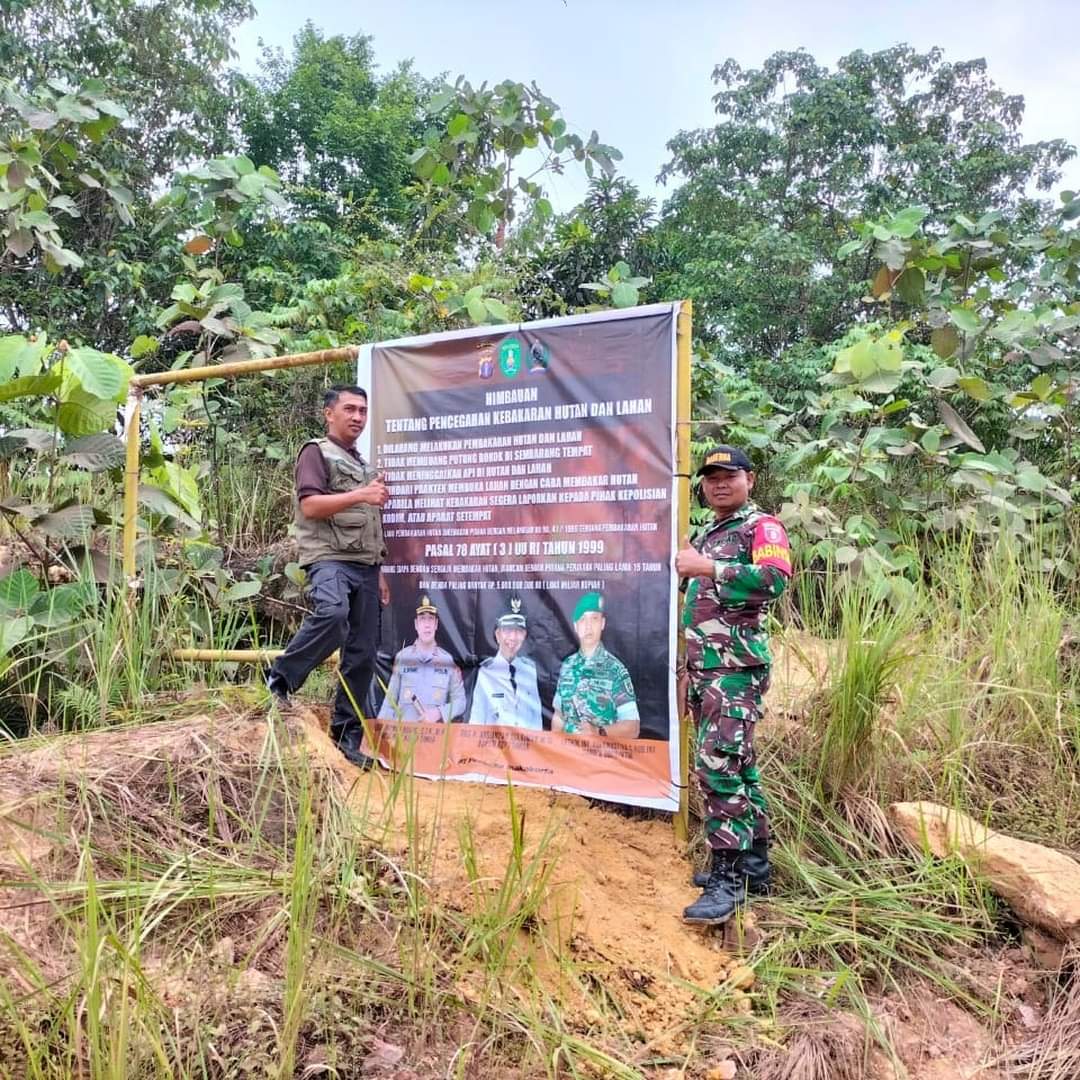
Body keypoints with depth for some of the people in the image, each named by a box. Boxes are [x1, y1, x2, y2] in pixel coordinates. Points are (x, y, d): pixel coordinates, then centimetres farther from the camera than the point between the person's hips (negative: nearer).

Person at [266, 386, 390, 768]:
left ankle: (347, 735, 11)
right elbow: (309, 506, -12)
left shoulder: (364, 464, 25)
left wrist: (378, 572, 21)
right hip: (329, 558, -7)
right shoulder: (316, 452, 4)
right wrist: (360, 495, -18)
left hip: (364, 565, 7)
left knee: (362, 654, 3)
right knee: (332, 613, -37)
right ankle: (279, 681, -15)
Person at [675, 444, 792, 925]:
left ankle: (729, 878, -7)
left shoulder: (762, 527, -4)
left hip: (737, 667, -9)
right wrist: (687, 670, 24)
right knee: (738, 764, 14)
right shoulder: (706, 534, 21)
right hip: (703, 668, 9)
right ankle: (753, 862, 25)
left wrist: (706, 567, -23)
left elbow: (775, 578, -24)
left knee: (718, 764, -14)